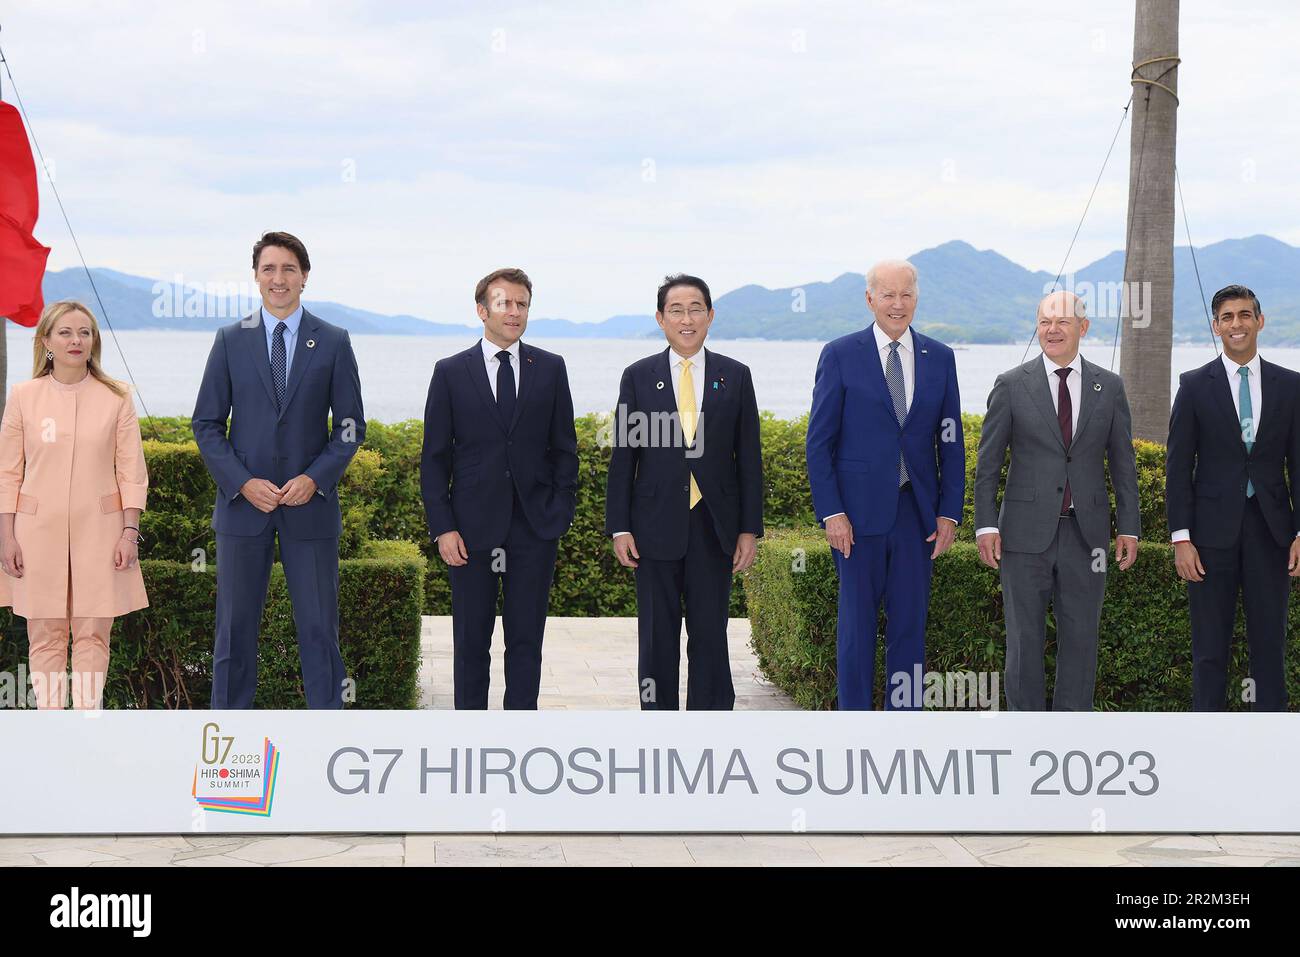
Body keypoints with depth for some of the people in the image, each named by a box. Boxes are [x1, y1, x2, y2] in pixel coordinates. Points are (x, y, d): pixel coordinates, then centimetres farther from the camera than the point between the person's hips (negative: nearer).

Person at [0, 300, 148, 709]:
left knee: (92, 634, 1)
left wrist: (130, 531, -4)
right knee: (45, 635, 3)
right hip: (39, 531, 0)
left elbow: (131, 471, 3)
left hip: (98, 531, 0)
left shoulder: (117, 398, 2)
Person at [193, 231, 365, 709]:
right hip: (243, 505, 1)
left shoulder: (333, 342, 3)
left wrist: (315, 478, -11)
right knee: (235, 627, 6)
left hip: (311, 504, -1)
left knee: (319, 628, 3)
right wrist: (242, 483, -9)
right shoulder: (231, 340, 5)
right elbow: (207, 423, 5)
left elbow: (351, 425, 4)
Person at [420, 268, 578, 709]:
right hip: (472, 527, -1)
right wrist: (442, 527, -6)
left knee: (526, 639, 6)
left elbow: (564, 448, 9)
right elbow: (434, 457, 2)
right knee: (471, 640, 6)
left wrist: (561, 511, -1)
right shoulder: (451, 372, 2)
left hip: (534, 528, 1)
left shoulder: (550, 369, 6)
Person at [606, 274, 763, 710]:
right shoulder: (638, 376, 4)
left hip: (714, 527, 0)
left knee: (710, 634, 3)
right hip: (657, 527, 0)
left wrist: (750, 528, 1)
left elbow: (749, 457, 5)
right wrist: (619, 527, -2)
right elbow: (623, 457, 4)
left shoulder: (735, 376, 5)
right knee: (657, 637, 5)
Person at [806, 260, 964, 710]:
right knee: (856, 624, 4)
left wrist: (949, 513, 2)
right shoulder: (840, 355, -2)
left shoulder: (939, 359, 7)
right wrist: (831, 513, -10)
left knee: (910, 623, 7)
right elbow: (819, 442, -3)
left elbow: (951, 442, 9)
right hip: (858, 512, -3)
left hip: (916, 511, 3)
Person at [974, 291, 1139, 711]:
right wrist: (986, 525, -5)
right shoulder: (1011, 385, 0)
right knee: (1024, 636, 4)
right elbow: (988, 461, 1)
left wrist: (1129, 527, 5)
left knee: (1081, 636, 6)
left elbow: (1122, 462, 9)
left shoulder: (1109, 386, 6)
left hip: (1086, 532, 2)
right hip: (1027, 532, -2)